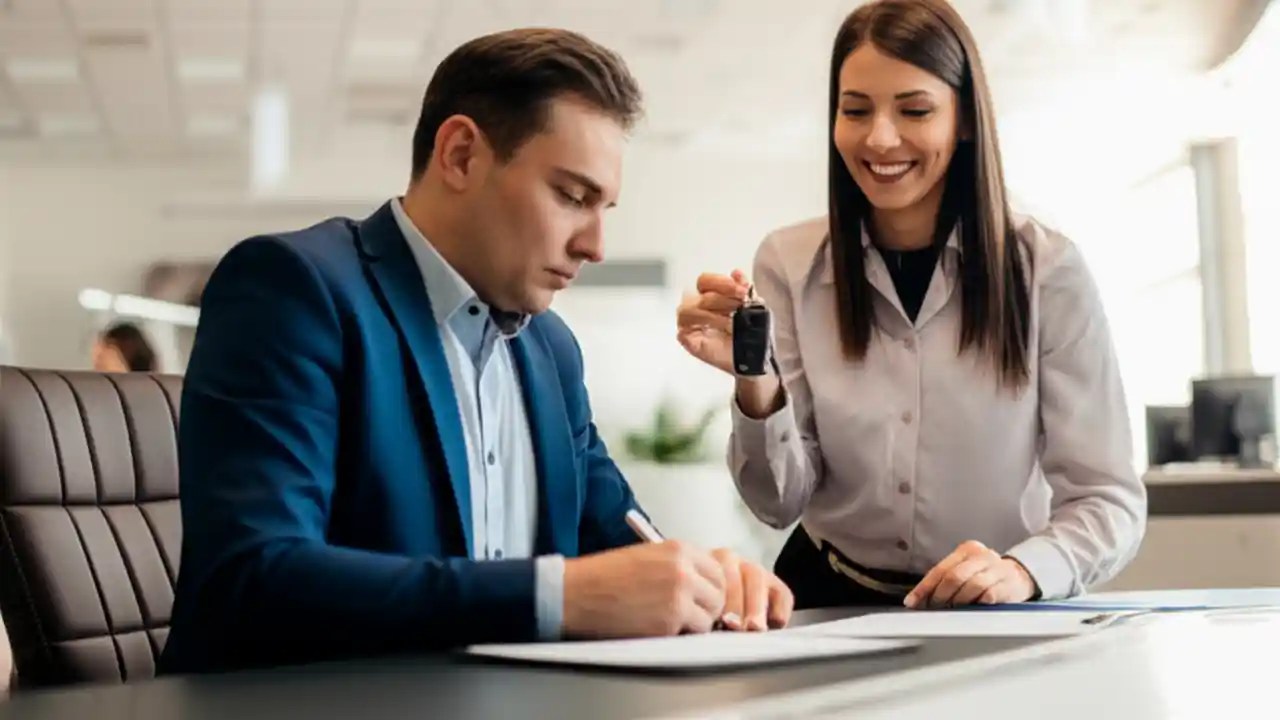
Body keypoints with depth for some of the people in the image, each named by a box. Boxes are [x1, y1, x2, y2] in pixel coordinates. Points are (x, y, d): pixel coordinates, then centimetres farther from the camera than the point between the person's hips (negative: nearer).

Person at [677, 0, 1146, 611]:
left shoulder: (1047, 269, -7)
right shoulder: (789, 263, -3)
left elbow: (1109, 500, -5)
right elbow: (781, 502, -3)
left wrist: (1024, 570, -24)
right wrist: (755, 385, -21)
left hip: (995, 614, 0)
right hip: (832, 604, 1)